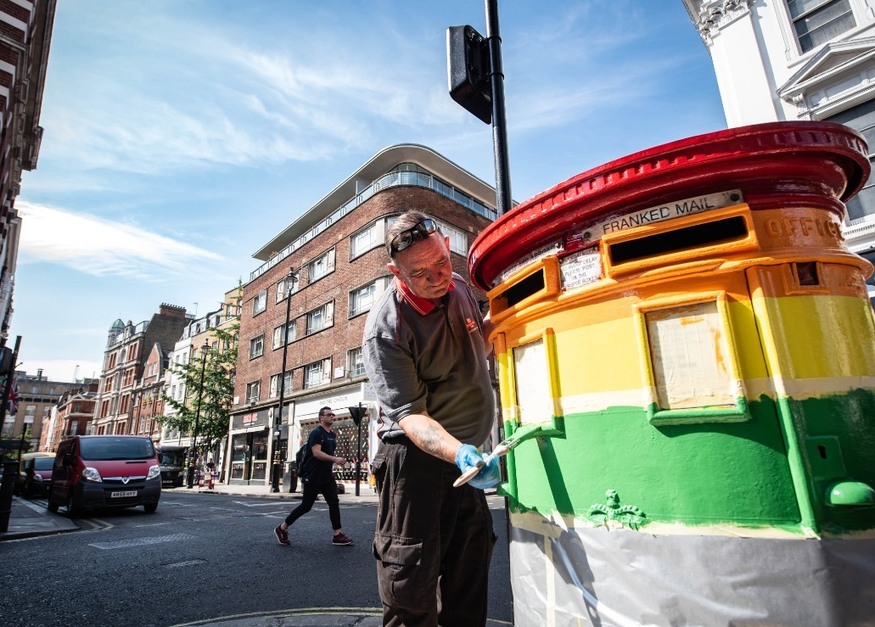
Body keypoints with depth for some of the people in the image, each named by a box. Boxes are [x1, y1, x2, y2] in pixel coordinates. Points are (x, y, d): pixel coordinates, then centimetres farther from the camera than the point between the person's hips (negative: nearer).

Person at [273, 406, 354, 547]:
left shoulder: (333, 435, 14)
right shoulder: (316, 433, -13)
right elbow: (316, 453, -24)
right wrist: (335, 459, -31)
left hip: (327, 475, 8)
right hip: (313, 476, -8)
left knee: (334, 503, 0)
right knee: (306, 506, 0)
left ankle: (338, 535, 2)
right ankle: (281, 529, 18)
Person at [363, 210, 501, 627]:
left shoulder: (458, 287, 0)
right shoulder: (385, 330, -23)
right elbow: (409, 415, -24)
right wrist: (461, 454, -41)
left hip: (465, 453, 7)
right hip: (416, 455, -7)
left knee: (471, 566, 19)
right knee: (412, 577, 2)